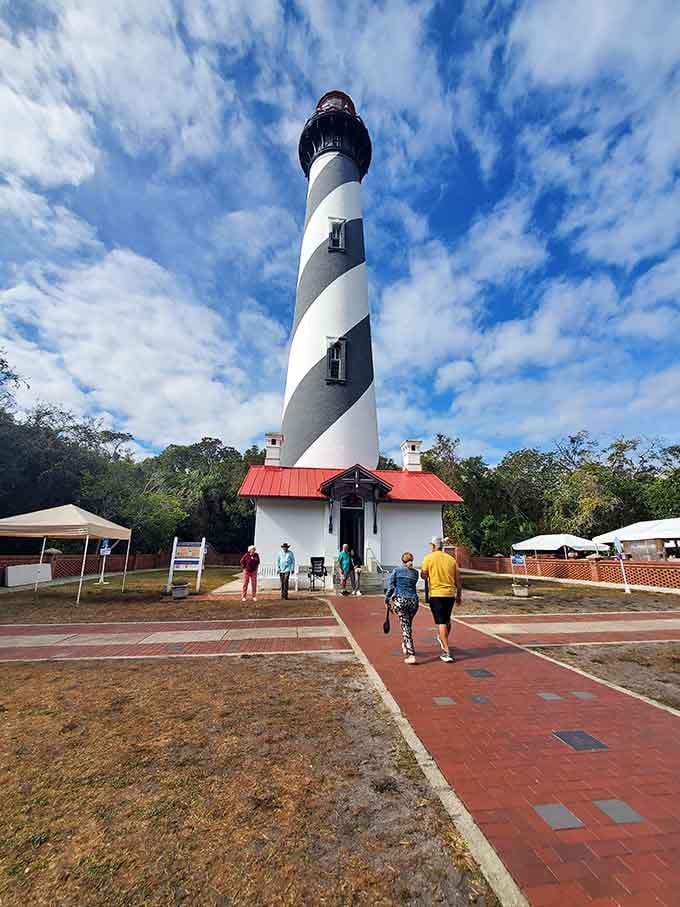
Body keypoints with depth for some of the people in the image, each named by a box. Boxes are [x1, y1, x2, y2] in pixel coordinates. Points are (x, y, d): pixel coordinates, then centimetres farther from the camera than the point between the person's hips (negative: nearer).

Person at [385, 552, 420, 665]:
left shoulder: (396, 570, 1)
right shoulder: (415, 572, 9)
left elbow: (391, 587, -5)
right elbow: (411, 586, 15)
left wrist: (387, 600, 5)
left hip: (400, 600, -3)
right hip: (413, 600, 3)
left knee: (406, 627, 1)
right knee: (408, 624, 23)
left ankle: (411, 655, -3)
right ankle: (405, 645, 41)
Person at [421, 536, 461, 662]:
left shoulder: (428, 558, -6)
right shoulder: (451, 559, 4)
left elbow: (423, 575, -7)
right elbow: (458, 579, 8)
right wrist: (459, 595, 17)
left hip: (436, 594, -4)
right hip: (450, 594, 4)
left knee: (441, 622, 1)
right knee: (447, 620, 22)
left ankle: (447, 652, -1)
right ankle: (442, 639, 44)